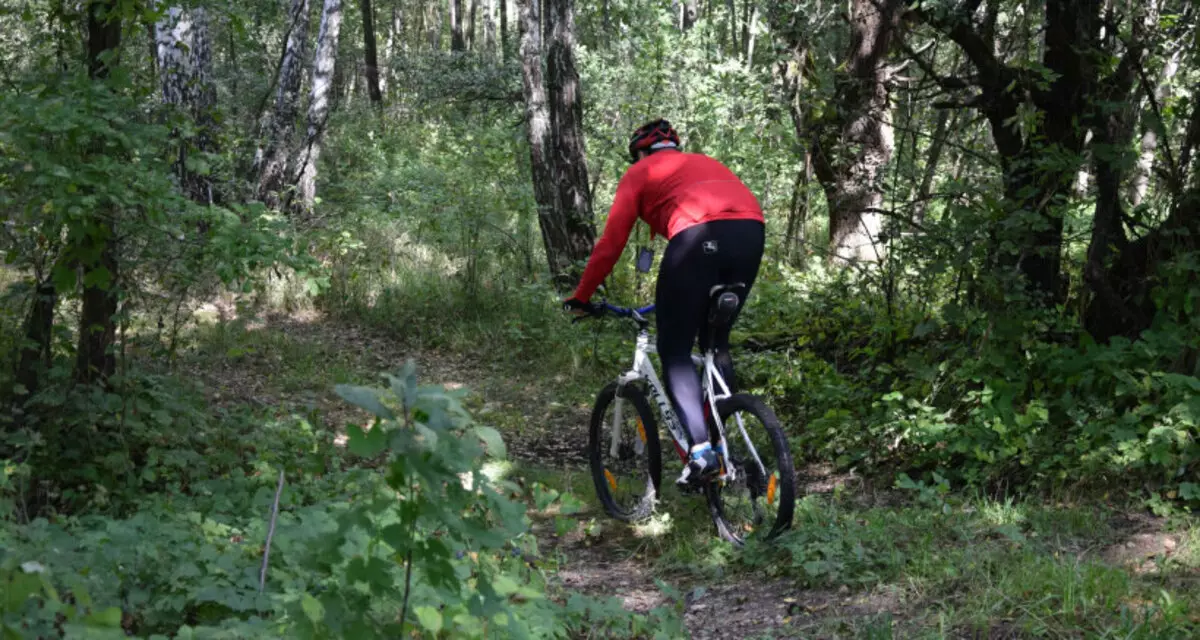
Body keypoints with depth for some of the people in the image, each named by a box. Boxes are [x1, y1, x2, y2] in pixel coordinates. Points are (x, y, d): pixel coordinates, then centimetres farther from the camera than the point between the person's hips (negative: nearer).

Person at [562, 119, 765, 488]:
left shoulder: (640, 172, 22)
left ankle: (701, 451, -9)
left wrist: (581, 297, 23)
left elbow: (611, 242, 15)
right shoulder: (704, 163, 38)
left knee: (675, 352, 5)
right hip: (752, 229, 5)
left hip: (699, 234, -5)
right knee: (717, 343, 22)